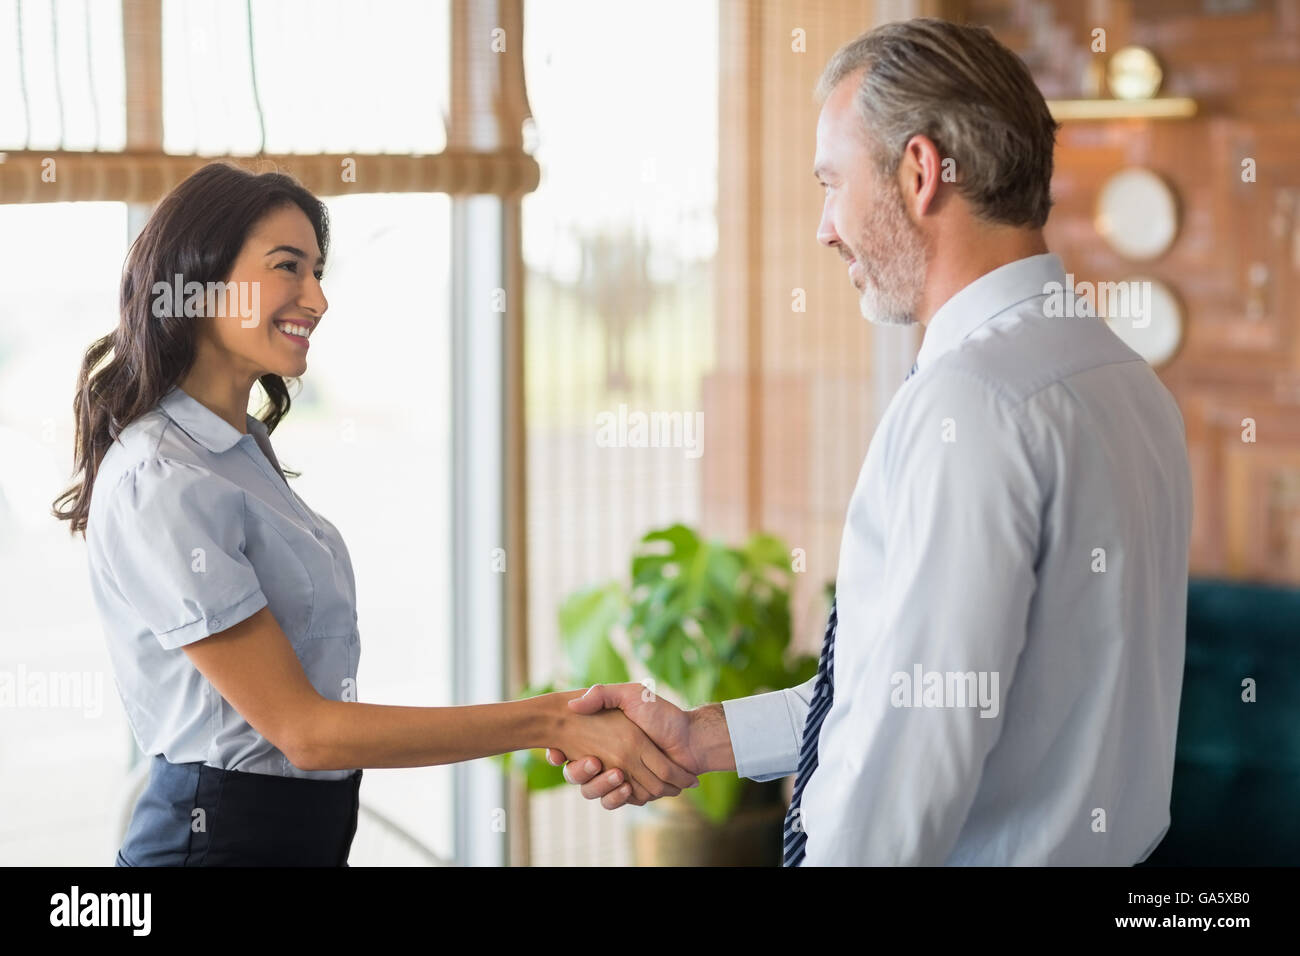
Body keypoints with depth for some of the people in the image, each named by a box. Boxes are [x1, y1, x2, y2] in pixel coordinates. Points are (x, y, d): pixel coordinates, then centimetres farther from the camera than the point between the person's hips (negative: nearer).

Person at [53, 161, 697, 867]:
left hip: (311, 830, 9)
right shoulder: (161, 484, -20)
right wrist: (554, 723, -20)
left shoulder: (241, 445, 9)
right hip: (226, 837, -8)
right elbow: (302, 729, -20)